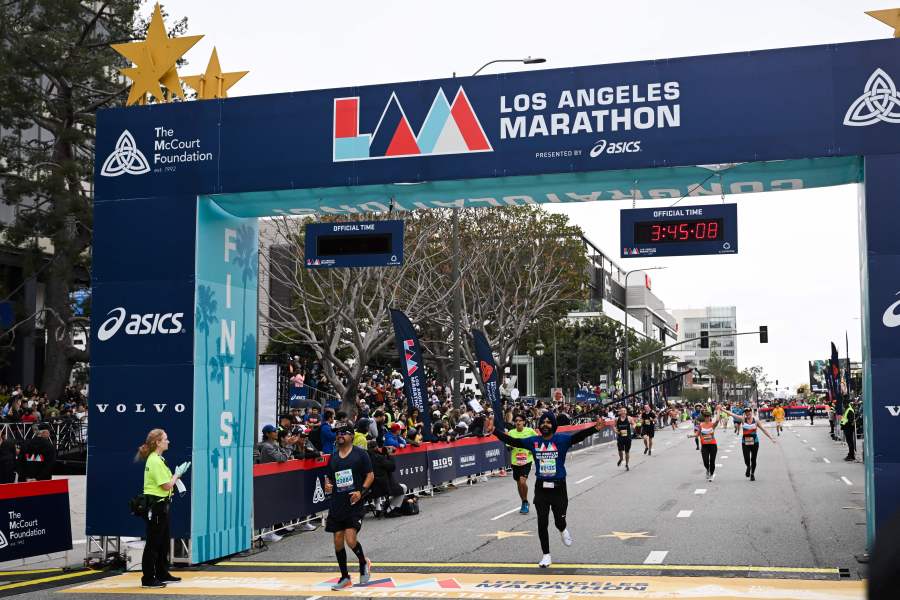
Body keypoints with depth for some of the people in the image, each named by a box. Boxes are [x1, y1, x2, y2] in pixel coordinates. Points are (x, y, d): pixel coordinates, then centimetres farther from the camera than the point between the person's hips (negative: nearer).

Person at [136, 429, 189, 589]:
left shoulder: (157, 459, 14)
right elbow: (166, 486, -18)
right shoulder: (155, 461, -18)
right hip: (156, 505, -10)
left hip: (160, 505, 10)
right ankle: (148, 579, 1)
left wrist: (176, 476, 6)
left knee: (163, 541, 17)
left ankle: (162, 574, 26)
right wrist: (177, 474, -5)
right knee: (153, 542, -4)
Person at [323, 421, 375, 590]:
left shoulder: (360, 454, -2)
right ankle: (345, 578, 19)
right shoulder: (333, 457, 12)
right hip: (337, 505, 5)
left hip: (354, 505, -5)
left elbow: (370, 475, -2)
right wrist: (327, 485, -1)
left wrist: (361, 491, -15)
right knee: (338, 542, 5)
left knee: (350, 540, -15)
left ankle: (364, 563, 16)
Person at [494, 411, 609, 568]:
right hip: (541, 488, 2)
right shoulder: (533, 441, 2)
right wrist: (494, 431, -4)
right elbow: (512, 441, 4)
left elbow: (579, 436, -23)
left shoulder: (562, 440, -8)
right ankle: (546, 555, 17)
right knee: (542, 523, 2)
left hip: (558, 487, -2)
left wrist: (595, 428, -40)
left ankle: (563, 530, 43)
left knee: (559, 521, 4)